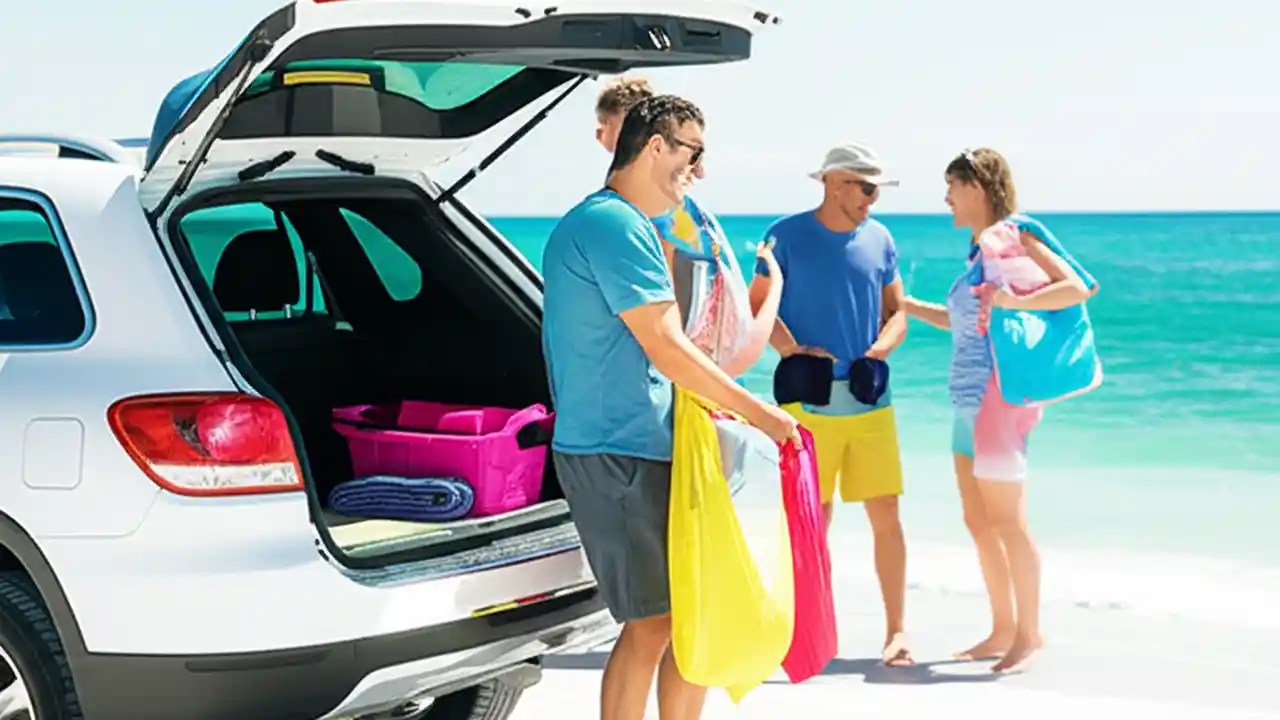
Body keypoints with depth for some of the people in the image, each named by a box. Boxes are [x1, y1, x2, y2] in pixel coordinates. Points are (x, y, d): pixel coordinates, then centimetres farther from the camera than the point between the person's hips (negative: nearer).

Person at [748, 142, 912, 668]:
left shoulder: (879, 239, 8)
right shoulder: (787, 235, -2)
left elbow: (896, 312, 15)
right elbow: (757, 307, 0)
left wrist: (880, 349, -5)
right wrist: (792, 351, -16)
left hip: (870, 400, 3)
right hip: (809, 401, -3)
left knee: (886, 515, -1)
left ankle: (896, 631, 7)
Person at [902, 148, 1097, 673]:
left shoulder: (1012, 240, -11)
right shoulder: (979, 247, 15)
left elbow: (1077, 288, -22)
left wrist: (1012, 300, -31)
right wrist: (904, 305, 30)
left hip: (1000, 398, -9)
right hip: (971, 402, 9)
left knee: (1007, 522, -3)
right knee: (978, 522, 12)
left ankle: (1029, 633, 8)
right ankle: (1003, 630, 21)